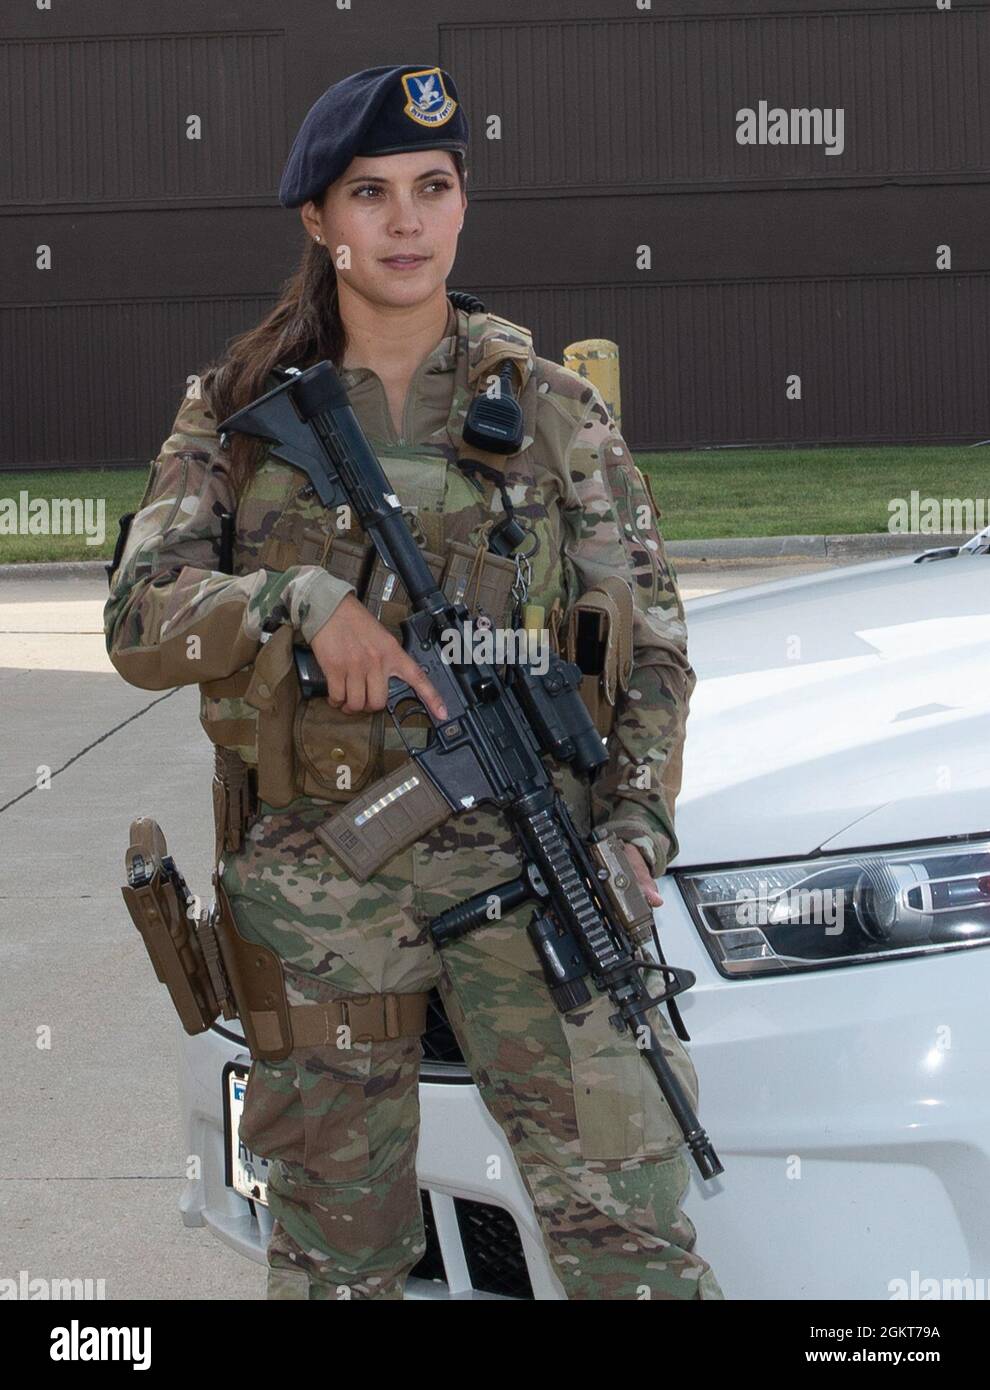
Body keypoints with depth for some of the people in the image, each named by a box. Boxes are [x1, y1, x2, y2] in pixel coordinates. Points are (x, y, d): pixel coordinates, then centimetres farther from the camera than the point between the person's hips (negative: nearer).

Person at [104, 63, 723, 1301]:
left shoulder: (551, 408, 4)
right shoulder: (238, 412, 5)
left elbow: (651, 642, 6)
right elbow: (137, 621, -2)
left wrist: (635, 830, -8)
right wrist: (303, 599, -20)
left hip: (523, 855, -1)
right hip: (315, 867, 1)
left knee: (627, 1223, -10)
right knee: (336, 1247, 10)